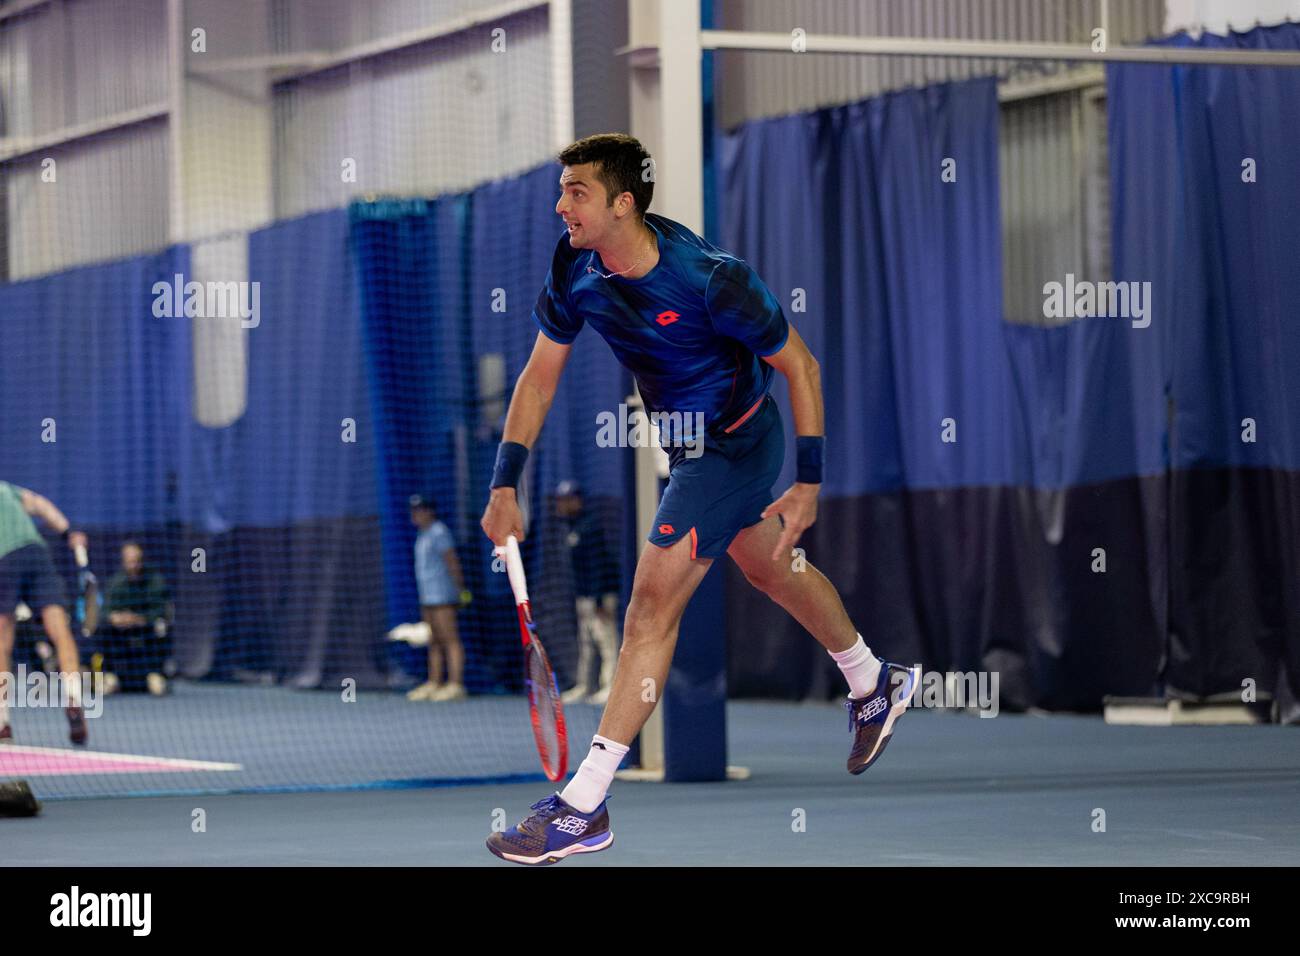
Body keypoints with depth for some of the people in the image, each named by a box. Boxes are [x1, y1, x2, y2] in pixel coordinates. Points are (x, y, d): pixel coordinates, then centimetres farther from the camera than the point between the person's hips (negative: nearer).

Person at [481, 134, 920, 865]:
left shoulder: (711, 279, -31)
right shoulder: (576, 270, -13)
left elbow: (800, 365, -19)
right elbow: (540, 376, -1)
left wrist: (809, 482, -20)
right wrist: (506, 483, -7)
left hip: (736, 444, -8)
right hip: (690, 441, 8)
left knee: (654, 604, -12)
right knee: (771, 568, 26)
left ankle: (584, 807, -10)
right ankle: (877, 686, 52)